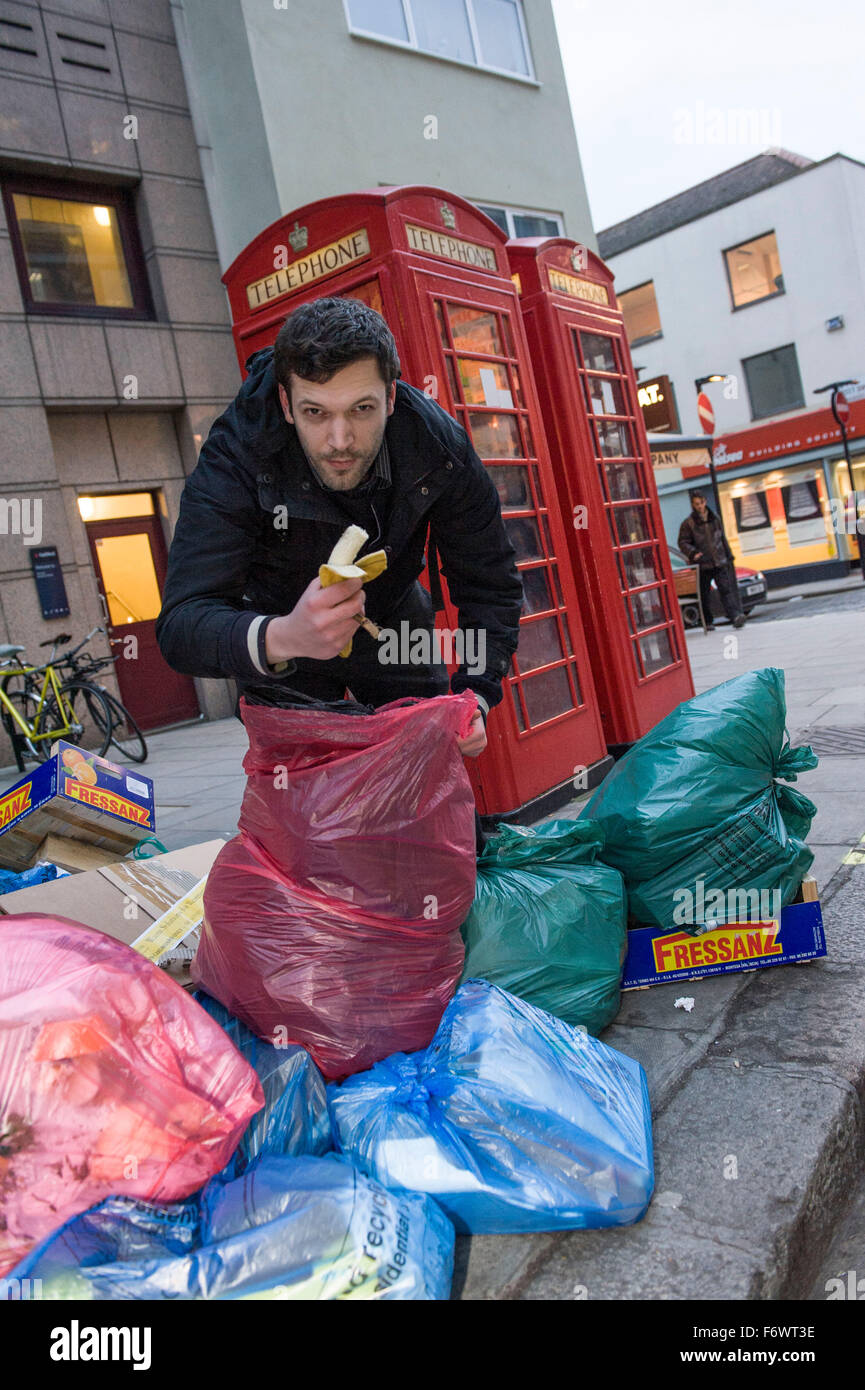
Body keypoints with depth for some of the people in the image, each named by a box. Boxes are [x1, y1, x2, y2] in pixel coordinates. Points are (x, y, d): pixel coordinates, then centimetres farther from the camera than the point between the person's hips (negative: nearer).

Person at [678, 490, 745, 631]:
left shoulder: (715, 518, 11)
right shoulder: (688, 523, -3)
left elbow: (722, 538, 19)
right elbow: (683, 543, -5)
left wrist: (728, 555, 20)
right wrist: (693, 553, -22)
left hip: (720, 562, 2)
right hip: (703, 565, -2)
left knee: (726, 589, -10)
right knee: (704, 595, 5)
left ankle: (735, 616, -21)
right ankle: (708, 622, 16)